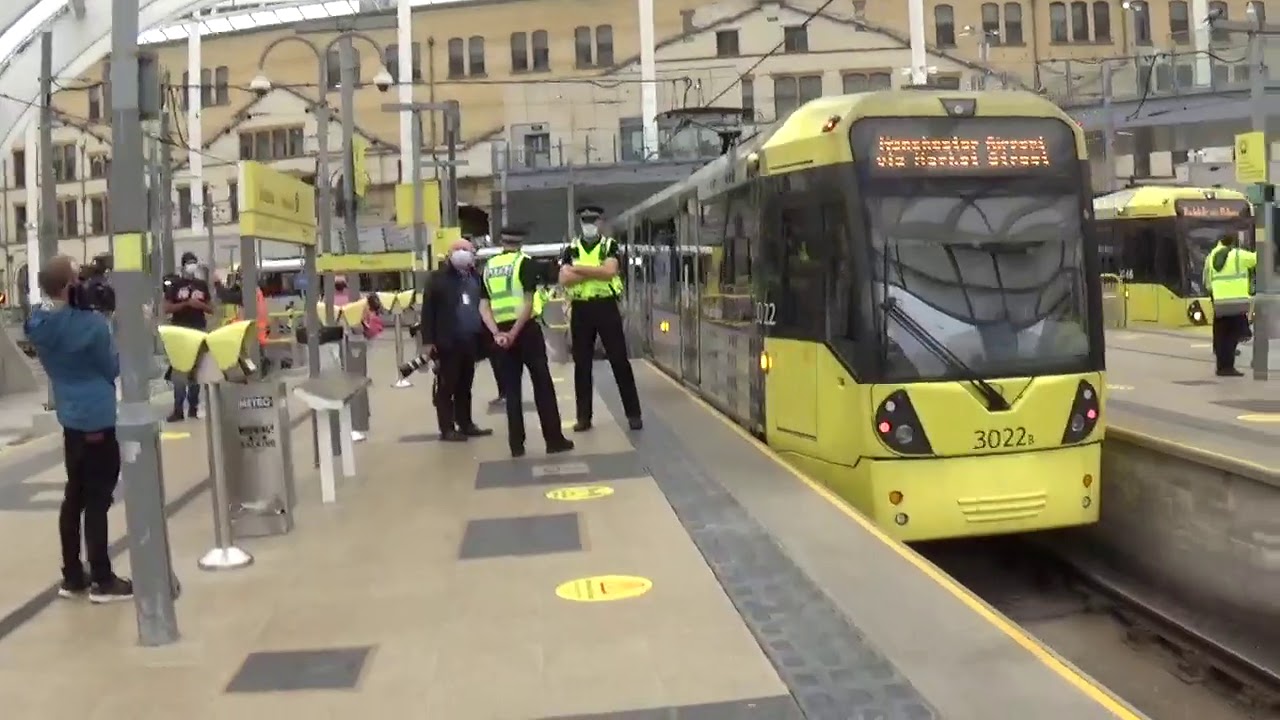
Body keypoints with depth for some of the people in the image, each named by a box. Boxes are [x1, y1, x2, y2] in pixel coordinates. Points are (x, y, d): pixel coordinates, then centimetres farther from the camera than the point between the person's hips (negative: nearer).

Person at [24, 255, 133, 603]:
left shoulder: (40, 324, 2)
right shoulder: (90, 323, -21)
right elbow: (113, 368, -10)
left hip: (70, 418, 8)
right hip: (99, 419, -8)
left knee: (75, 496, 15)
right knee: (97, 500, -1)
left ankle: (72, 576, 23)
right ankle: (102, 581, 7)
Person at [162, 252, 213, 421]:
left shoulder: (202, 285, 10)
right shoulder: (174, 285, 1)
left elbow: (211, 309, 12)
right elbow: (167, 309, -5)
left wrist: (201, 305, -8)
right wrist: (186, 303, -16)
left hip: (199, 330, 3)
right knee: (179, 370, -5)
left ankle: (193, 408, 13)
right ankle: (178, 410, -3)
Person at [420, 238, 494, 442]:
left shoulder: (474, 277, 13)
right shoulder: (438, 277, -4)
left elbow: (481, 306, 16)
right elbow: (428, 310, -7)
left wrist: (484, 335, 7)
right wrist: (428, 340, -12)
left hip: (469, 342, 5)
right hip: (447, 343, -5)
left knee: (465, 386, 13)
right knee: (446, 387, 1)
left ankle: (466, 424, 21)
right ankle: (447, 429, 6)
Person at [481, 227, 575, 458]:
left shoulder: (489, 267, 11)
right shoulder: (524, 262, -3)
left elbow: (483, 307, 4)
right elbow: (528, 303, -14)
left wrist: (497, 333, -5)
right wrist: (514, 333, -13)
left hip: (502, 333, 4)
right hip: (526, 329, -4)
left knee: (512, 389, 10)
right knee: (543, 385, 4)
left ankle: (516, 444, 10)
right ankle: (554, 439, 6)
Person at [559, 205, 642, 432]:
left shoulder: (610, 245, 3)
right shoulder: (571, 249, 8)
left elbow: (610, 271, -15)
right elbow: (564, 279, -7)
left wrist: (579, 269, -11)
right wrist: (596, 272, -13)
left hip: (606, 307, -2)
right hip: (580, 310, 2)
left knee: (619, 361, 1)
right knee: (582, 364, 6)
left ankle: (633, 413, 6)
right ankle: (583, 417, 14)